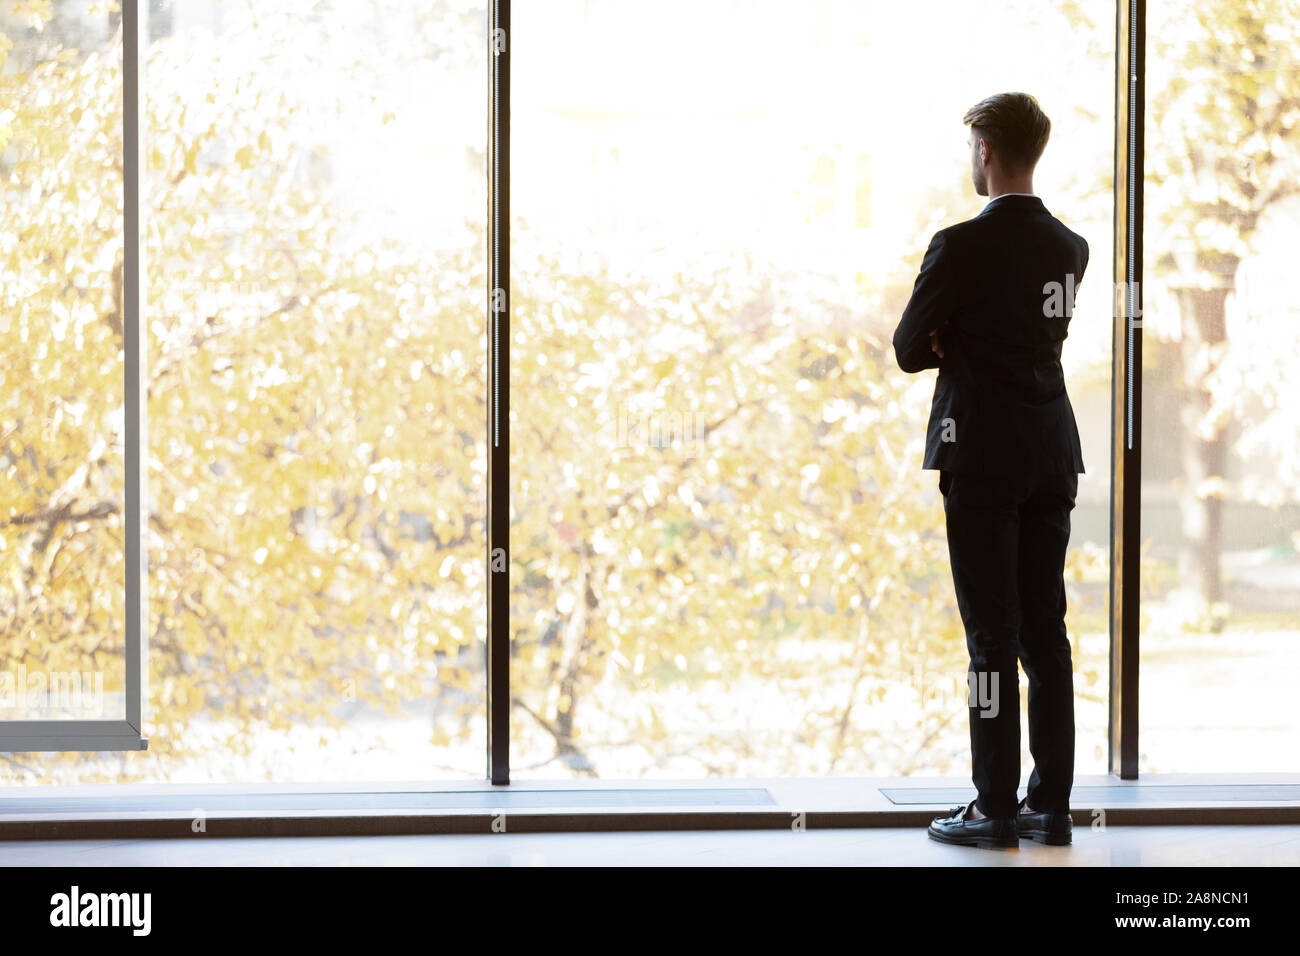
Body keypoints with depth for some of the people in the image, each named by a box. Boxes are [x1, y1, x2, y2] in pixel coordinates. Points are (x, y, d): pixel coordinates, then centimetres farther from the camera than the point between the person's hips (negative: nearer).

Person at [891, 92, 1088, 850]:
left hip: (984, 456, -7)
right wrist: (968, 345, 6)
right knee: (1046, 630, 9)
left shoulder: (963, 246, -13)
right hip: (1053, 453, 7)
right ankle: (1051, 804, 13)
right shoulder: (1071, 249, 9)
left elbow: (909, 350, -8)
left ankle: (996, 809, 1)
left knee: (992, 635, -3)